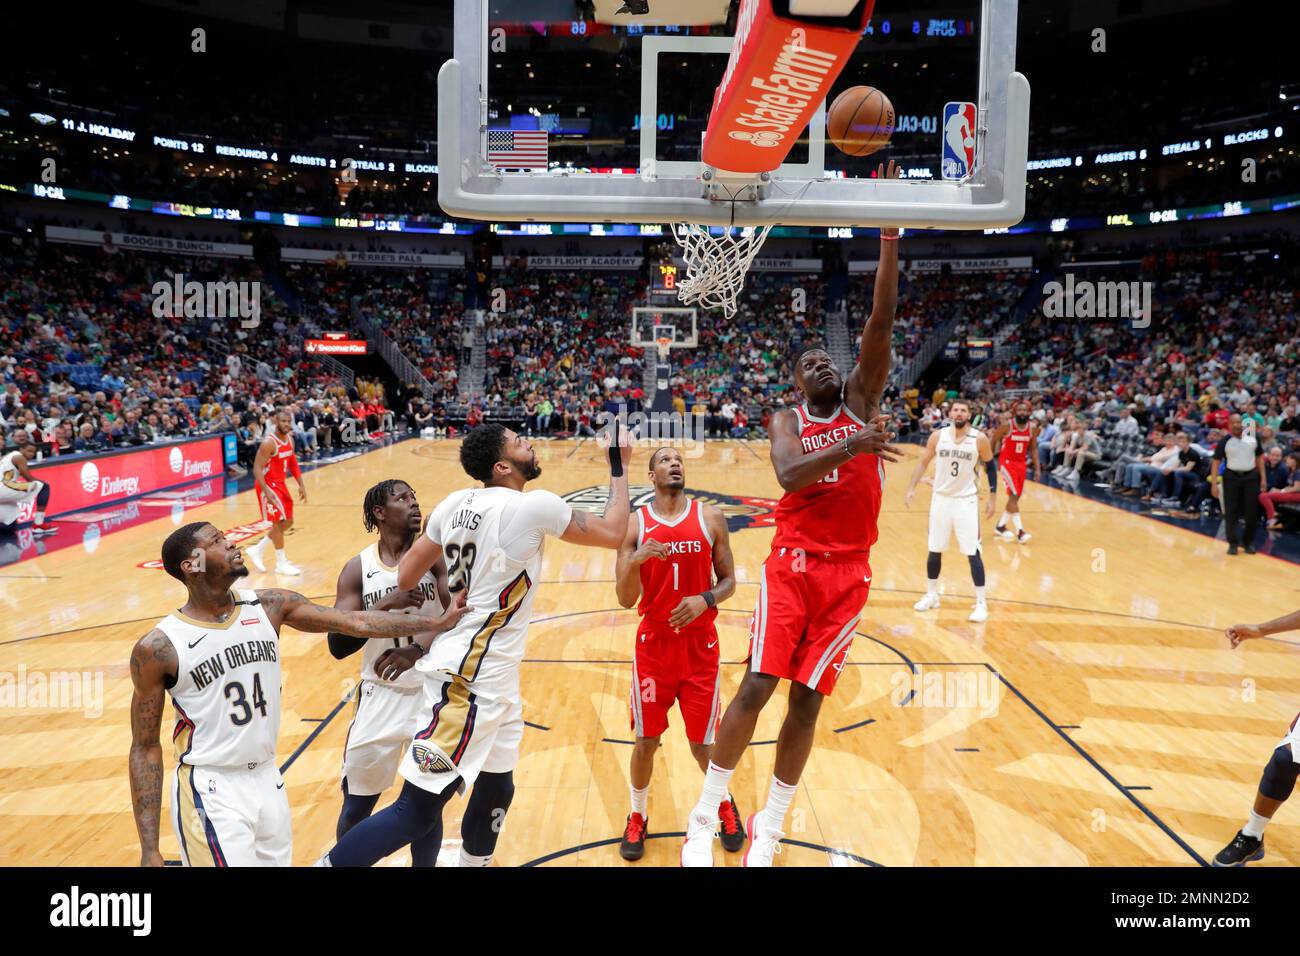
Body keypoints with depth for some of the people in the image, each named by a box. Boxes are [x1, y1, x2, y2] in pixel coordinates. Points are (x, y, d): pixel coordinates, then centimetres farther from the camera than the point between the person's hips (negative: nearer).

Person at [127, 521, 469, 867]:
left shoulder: (269, 606, -3)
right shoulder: (159, 647, -13)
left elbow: (356, 622, -3)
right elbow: (145, 748, -7)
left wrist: (435, 622, -8)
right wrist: (150, 850, -8)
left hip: (268, 779, 5)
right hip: (210, 791, -5)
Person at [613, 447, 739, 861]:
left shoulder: (710, 517, -2)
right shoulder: (634, 523, -4)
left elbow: (728, 581, 4)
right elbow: (625, 599, -7)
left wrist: (706, 600, -17)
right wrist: (636, 560, -26)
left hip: (701, 645, 0)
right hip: (653, 644, 0)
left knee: (703, 743, 7)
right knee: (646, 740, 7)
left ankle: (726, 806, 37)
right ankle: (637, 818, 31)